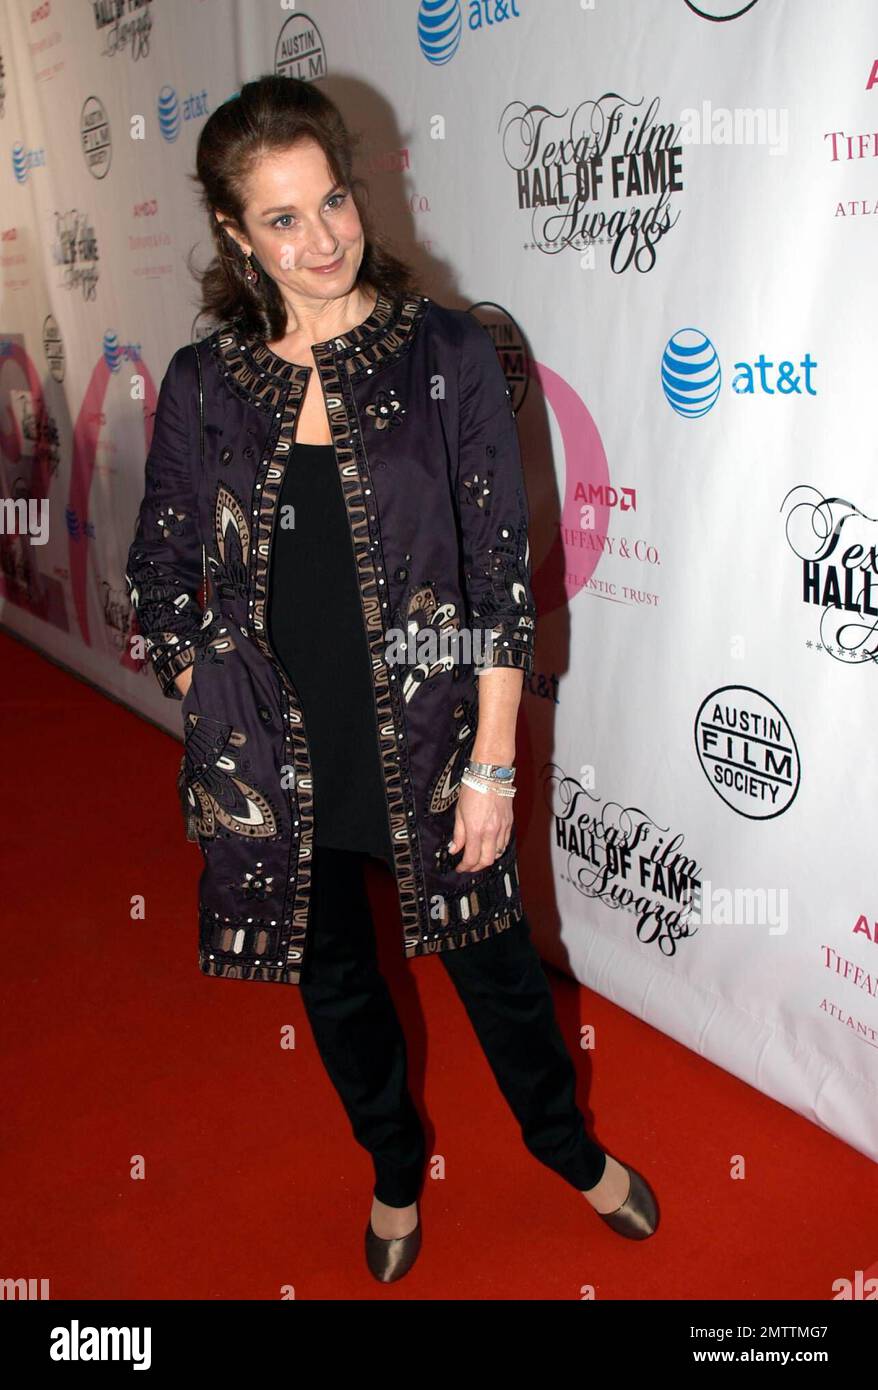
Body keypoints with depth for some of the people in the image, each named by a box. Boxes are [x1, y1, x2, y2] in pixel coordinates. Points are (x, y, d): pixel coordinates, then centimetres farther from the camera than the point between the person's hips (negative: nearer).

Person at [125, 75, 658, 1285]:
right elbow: (162, 578, 6)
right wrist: (218, 745, 1)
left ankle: (568, 1145, 49)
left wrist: (493, 765, -10)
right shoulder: (203, 384, -3)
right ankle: (396, 1168, 51)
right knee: (333, 978, 21)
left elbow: (505, 570, -9)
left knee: (493, 960, 17)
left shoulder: (448, 354, -9)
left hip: (428, 747, -2)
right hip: (275, 765, 2)